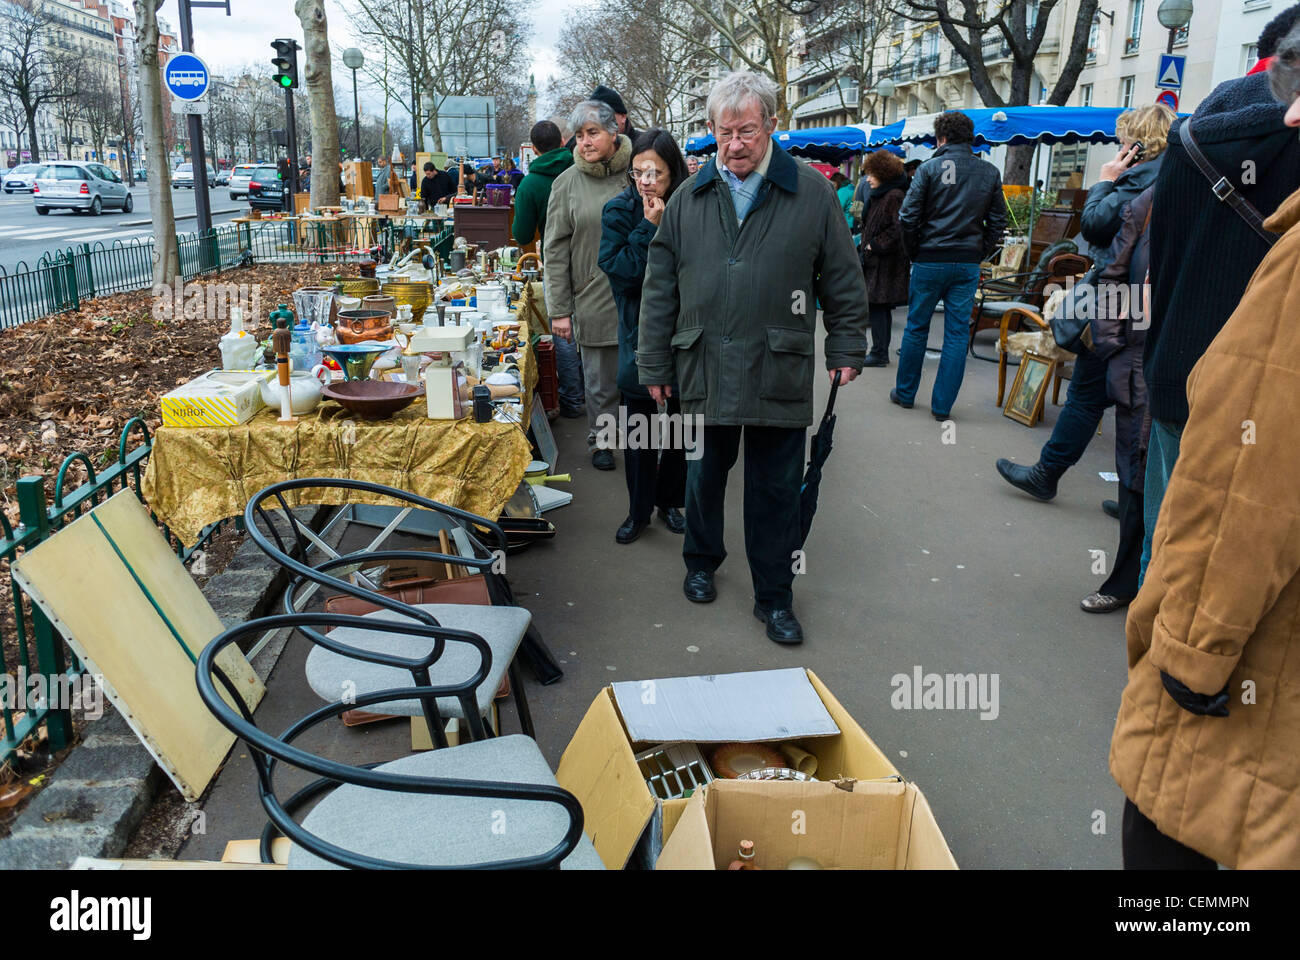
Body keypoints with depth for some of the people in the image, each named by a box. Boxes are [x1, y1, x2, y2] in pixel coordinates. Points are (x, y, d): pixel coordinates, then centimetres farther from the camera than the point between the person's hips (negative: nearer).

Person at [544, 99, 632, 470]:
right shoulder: (567, 183, 1)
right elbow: (556, 251, 0)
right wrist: (559, 310, -4)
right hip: (594, 300, -1)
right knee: (601, 380, 8)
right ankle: (600, 441, 28)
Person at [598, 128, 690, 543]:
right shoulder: (620, 211, -5)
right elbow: (617, 270, -16)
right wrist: (649, 228, -21)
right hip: (640, 334, -1)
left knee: (680, 422, 12)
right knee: (639, 426, 5)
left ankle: (670, 501, 30)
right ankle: (639, 510, 20)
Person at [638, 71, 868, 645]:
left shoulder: (812, 194, 2)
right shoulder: (688, 200, 6)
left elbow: (843, 279, 7)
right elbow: (659, 289, 8)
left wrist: (847, 348, 6)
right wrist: (654, 365, 6)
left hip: (780, 371, -1)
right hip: (705, 369, 2)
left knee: (776, 489, 6)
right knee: (705, 474, 15)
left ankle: (774, 597, 21)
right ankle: (701, 564, 39)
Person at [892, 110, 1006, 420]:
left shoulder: (930, 168, -5)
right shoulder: (990, 173, 6)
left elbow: (908, 217, -9)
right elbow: (998, 222, 5)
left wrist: (914, 253, 4)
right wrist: (979, 254, 12)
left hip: (931, 261, -2)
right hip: (969, 265, 2)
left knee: (916, 327, 11)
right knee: (957, 334, 6)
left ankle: (905, 392, 21)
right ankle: (942, 405, 9)